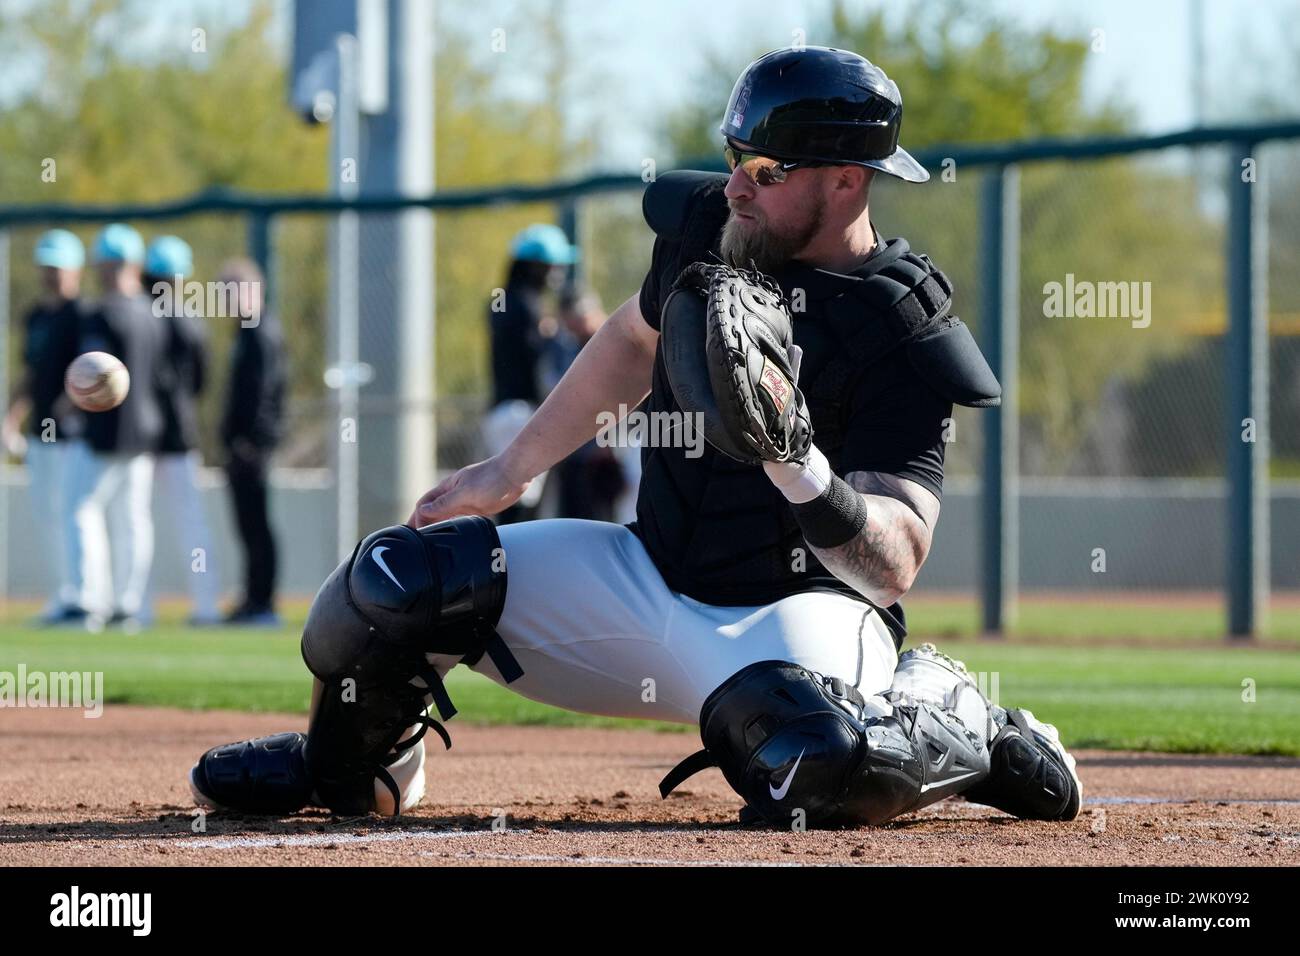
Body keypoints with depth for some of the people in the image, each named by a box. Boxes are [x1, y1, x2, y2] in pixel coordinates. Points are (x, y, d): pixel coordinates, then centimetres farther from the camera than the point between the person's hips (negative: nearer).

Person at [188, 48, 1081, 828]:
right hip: (651, 576, 6)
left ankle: (955, 723, -3)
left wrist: (802, 469, -44)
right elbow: (635, 340, 22)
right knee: (402, 578, -7)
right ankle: (350, 766, 26)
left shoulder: (905, 336, -20)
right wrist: (510, 468, 24)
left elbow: (894, 567, -26)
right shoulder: (704, 223, -1)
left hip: (802, 605, -6)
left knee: (812, 763, -40)